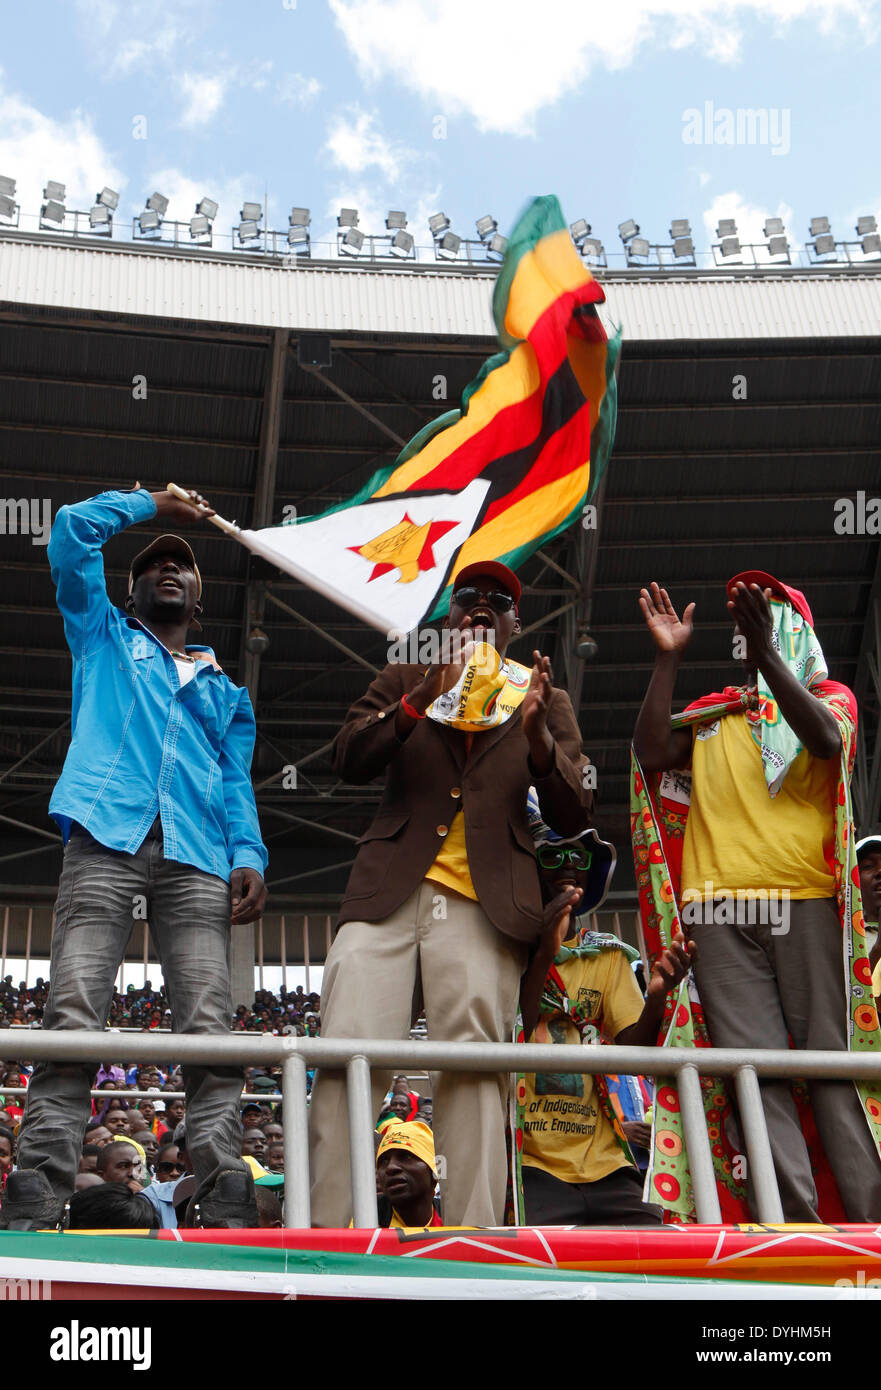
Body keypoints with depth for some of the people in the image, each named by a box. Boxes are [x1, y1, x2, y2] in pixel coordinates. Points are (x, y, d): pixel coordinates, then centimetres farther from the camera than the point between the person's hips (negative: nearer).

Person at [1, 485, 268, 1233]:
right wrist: (153, 504, 30)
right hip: (107, 839, -2)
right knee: (72, 1018, -16)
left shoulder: (226, 693, 33)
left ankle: (226, 1193, -21)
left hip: (197, 857, 2)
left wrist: (249, 857, 2)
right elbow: (73, 529, 20)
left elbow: (236, 785, 20)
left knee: (211, 1027, -14)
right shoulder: (104, 639, 28)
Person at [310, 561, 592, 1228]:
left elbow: (575, 816, 11)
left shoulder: (546, 701, 20)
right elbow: (350, 761, 5)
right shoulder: (403, 681, 21)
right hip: (389, 891, 1)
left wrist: (535, 733, -6)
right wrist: (425, 697, -7)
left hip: (483, 904, 0)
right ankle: (326, 1232, -8)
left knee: (475, 1069, -12)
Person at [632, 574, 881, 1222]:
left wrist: (766, 652, -13)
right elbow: (651, 752, 6)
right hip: (721, 907, 2)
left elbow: (825, 740, -6)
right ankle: (794, 1221, -11)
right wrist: (668, 659, 6)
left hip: (806, 900, -2)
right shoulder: (712, 717, 24)